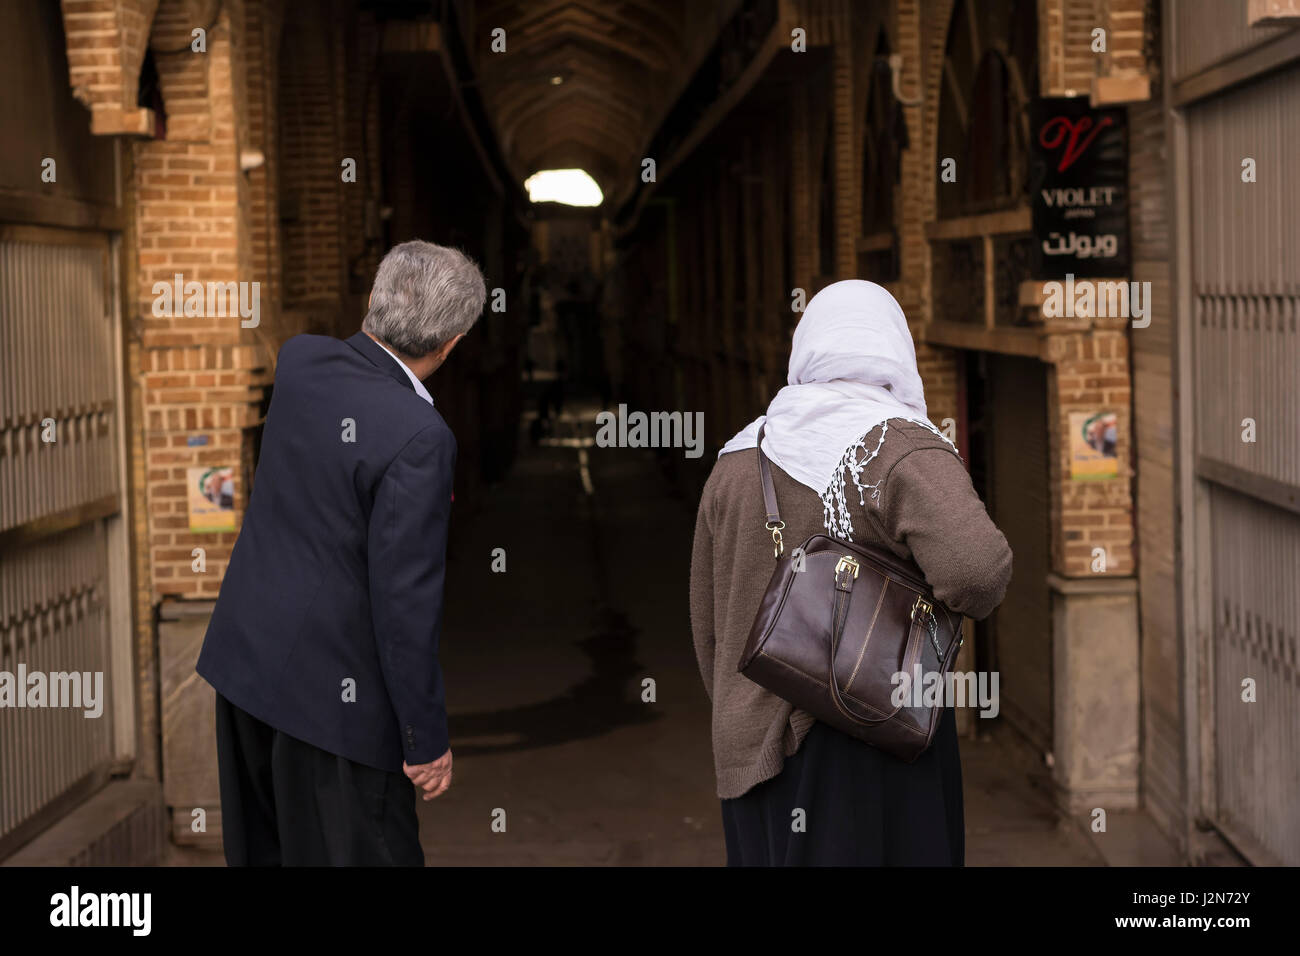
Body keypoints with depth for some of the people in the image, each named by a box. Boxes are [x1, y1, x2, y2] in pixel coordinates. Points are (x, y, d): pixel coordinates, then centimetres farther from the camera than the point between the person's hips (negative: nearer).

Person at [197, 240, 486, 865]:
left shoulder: (298, 360, -3)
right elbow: (405, 600, -22)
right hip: (328, 690, -7)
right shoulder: (419, 437, -24)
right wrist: (427, 739, -12)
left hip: (243, 651, 8)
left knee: (260, 849, 21)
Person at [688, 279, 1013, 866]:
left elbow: (710, 626, 13)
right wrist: (971, 595, -4)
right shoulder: (904, 451, -10)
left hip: (758, 753, 6)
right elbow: (975, 566, -27)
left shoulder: (738, 460, 8)